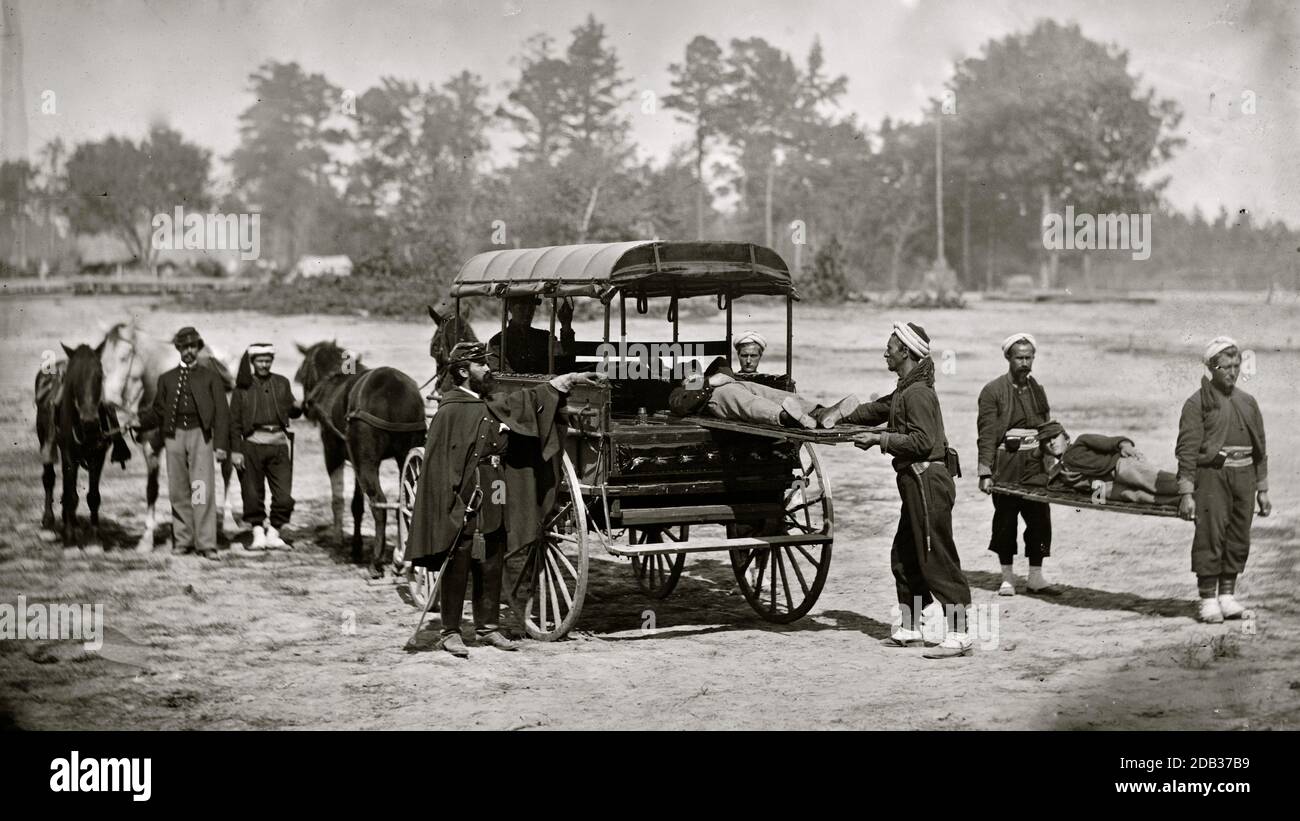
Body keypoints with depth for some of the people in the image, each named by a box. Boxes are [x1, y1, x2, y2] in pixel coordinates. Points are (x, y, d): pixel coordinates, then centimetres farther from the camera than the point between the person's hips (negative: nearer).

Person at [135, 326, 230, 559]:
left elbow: (221, 413, 4)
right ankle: (182, 539, 15)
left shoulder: (210, 377, 9)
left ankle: (206, 543, -11)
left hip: (200, 435, -3)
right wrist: (137, 421, -5)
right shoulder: (166, 379, 16)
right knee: (178, 491, 5)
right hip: (174, 436, 3)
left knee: (202, 489, -11)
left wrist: (220, 444, -6)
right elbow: (158, 412, 14)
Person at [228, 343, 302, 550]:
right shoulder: (243, 387, 3)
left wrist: (298, 407, -9)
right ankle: (257, 533, 15)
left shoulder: (282, 383, 12)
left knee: (284, 495, -3)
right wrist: (235, 450, -4)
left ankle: (273, 533, 10)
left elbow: (291, 412, 15)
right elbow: (234, 420, 2)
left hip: (278, 442, 2)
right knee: (253, 493, 3)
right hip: (252, 443, -2)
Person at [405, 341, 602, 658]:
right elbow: (438, 465, -14)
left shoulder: (494, 406, 12)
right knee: (457, 570, -1)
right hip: (462, 509, -8)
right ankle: (450, 633, 6)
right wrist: (450, 508, -18)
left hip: (494, 509, 8)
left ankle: (487, 627, 21)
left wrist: (571, 379, 18)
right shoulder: (449, 413, -11)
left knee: (491, 569, 12)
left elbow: (531, 400, 22)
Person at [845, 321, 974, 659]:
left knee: (937, 560, -9)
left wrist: (880, 439, -18)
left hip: (927, 481, -11)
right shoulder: (905, 390, 16)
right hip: (917, 482, 11)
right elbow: (877, 409, 31)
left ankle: (959, 634, -8)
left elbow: (921, 440, -22)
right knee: (904, 558, 16)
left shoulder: (918, 393, -15)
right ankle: (910, 627, 23)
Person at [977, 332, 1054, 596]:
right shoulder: (993, 392, -2)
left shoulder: (1037, 390, 14)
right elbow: (987, 435, -7)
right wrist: (985, 472, -13)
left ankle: (1036, 576, 13)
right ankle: (1007, 577, 14)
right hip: (1007, 470, -4)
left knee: (1039, 521, 3)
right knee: (1005, 523, 2)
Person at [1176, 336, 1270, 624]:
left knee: (1239, 540, 6)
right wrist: (1186, 493, -12)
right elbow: (1187, 450, -6)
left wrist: (1262, 489, 15)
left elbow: (1260, 449, 19)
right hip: (1212, 474, -5)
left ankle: (1227, 595, 16)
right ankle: (1208, 600, 0)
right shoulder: (1197, 403, -2)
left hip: (1244, 477, 5)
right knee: (1210, 537, -7)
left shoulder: (1248, 402, 14)